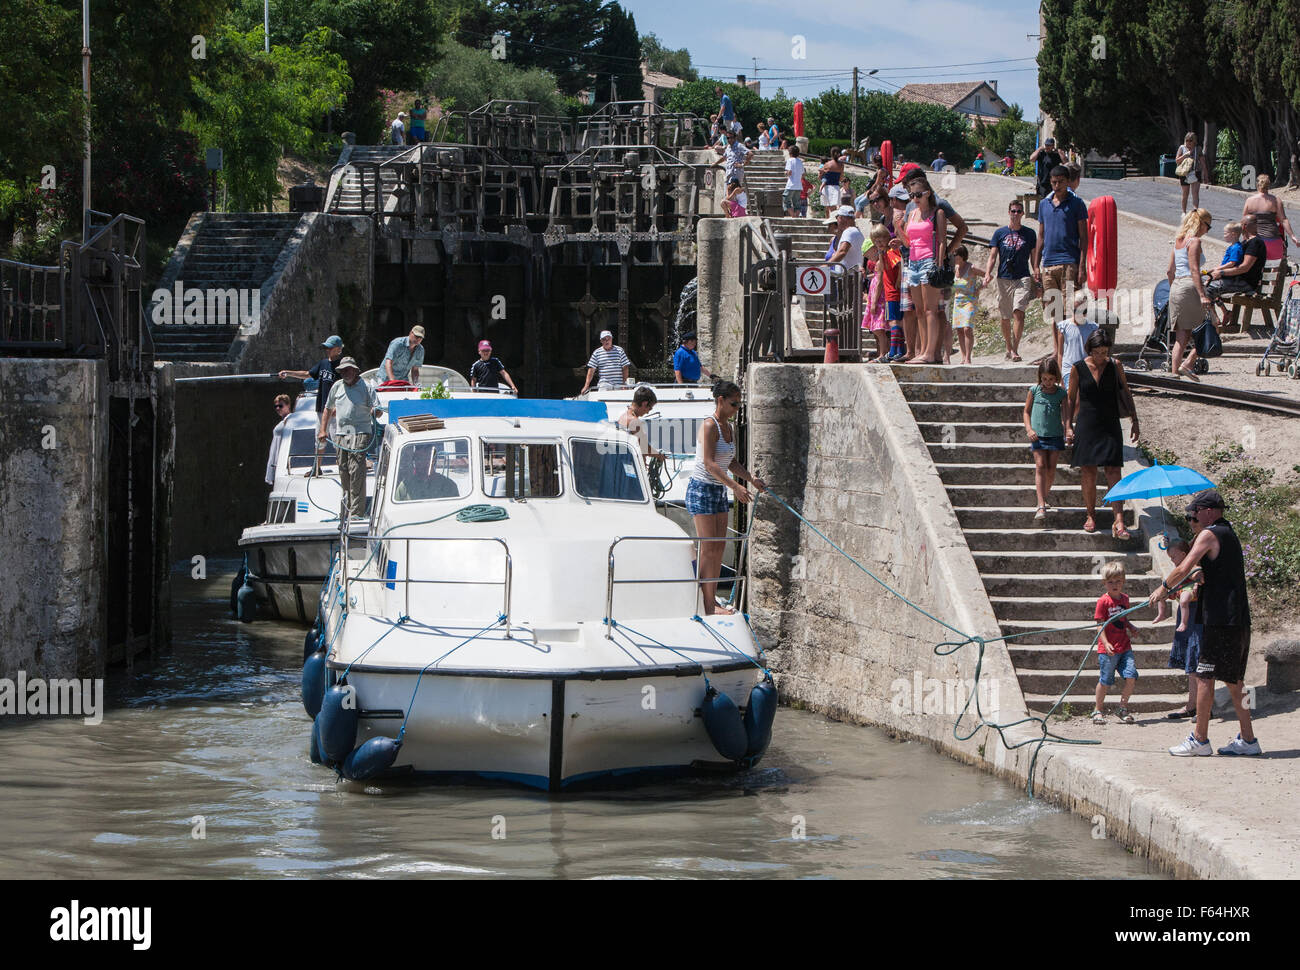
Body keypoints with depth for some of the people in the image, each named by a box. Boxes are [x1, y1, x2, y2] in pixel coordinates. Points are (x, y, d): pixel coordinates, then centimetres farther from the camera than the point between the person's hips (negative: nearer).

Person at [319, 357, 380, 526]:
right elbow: (328, 409, 25)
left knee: (356, 473, -14)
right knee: (343, 473, 7)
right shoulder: (337, 386, 14)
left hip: (360, 434, -5)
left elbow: (378, 410, -4)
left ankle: (356, 514, -16)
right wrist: (323, 431, 19)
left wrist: (374, 412, -28)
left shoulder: (365, 387, -1)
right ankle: (345, 514, 16)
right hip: (341, 435, 5)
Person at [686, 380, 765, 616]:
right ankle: (708, 605, -8)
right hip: (701, 489, -9)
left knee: (720, 546, 7)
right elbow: (709, 463, -23)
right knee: (708, 547, -9)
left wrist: (751, 478, 5)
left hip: (719, 491, 9)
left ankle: (712, 600, 13)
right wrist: (735, 486, -28)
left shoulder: (729, 428, 10)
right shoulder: (709, 426, -16)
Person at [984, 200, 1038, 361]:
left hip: (1023, 278, -2)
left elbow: (1034, 257, 14)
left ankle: (1015, 349, -20)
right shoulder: (1000, 233, 10)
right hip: (1004, 279, 2)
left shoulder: (1029, 233, 10)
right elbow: (993, 256, 6)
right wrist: (988, 273, -9)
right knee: (1005, 317, 7)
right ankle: (1009, 349, 22)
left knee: (1018, 312, -18)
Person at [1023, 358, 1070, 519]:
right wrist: (1029, 429, -5)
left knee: (1051, 468, 5)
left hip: (1055, 435, 1)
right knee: (1040, 466, -11)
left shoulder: (1061, 393, 2)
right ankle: (1041, 505, -17)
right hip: (1038, 435, -1)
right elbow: (1027, 411, 9)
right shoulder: (1034, 391, 2)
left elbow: (1065, 415, -1)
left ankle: (1046, 493, 35)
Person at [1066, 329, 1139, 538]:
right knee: (1088, 472, 2)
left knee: (1113, 472, -9)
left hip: (1110, 426, 0)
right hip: (1086, 425, 0)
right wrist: (1069, 426, 3)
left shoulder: (1115, 366, 2)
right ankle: (1091, 515, 20)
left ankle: (1118, 521, -14)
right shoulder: (1079, 368, 0)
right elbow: (1071, 399, 8)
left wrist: (1135, 421, 8)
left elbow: (1126, 394, 10)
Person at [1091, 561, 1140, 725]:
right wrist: (1106, 643, -22)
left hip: (1125, 647, 5)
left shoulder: (1124, 599, 11)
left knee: (1131, 677, -7)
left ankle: (1123, 708, 10)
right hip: (1108, 649, -5)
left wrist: (1132, 627, 6)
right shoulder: (1103, 601, -8)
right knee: (1105, 681, 2)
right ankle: (1098, 709, 20)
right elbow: (1100, 625, -11)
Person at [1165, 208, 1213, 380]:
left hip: (1175, 287, 8)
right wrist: (1202, 295, -22)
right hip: (1189, 286, -8)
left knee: (1181, 336, 8)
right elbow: (1194, 270, -17)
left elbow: (1170, 271, 20)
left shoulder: (1178, 240, 17)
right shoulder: (1194, 241, -7)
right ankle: (1188, 364, -10)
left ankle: (1174, 371, 2)